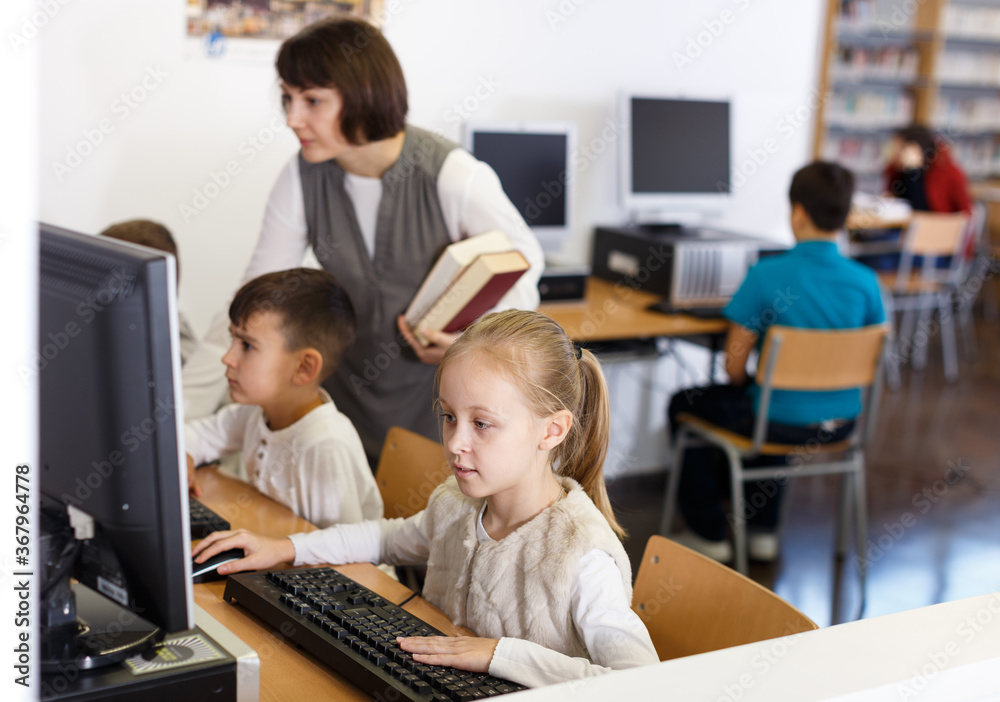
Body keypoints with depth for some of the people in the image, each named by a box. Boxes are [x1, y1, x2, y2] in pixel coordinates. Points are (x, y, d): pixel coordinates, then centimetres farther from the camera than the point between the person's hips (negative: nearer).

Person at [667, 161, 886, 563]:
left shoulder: (767, 275, -20)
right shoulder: (865, 282, -6)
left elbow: (735, 367, -15)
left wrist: (744, 385, 6)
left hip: (783, 425, -5)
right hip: (842, 424, 5)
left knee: (685, 404, 22)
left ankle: (709, 535, 27)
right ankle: (762, 529, 43)